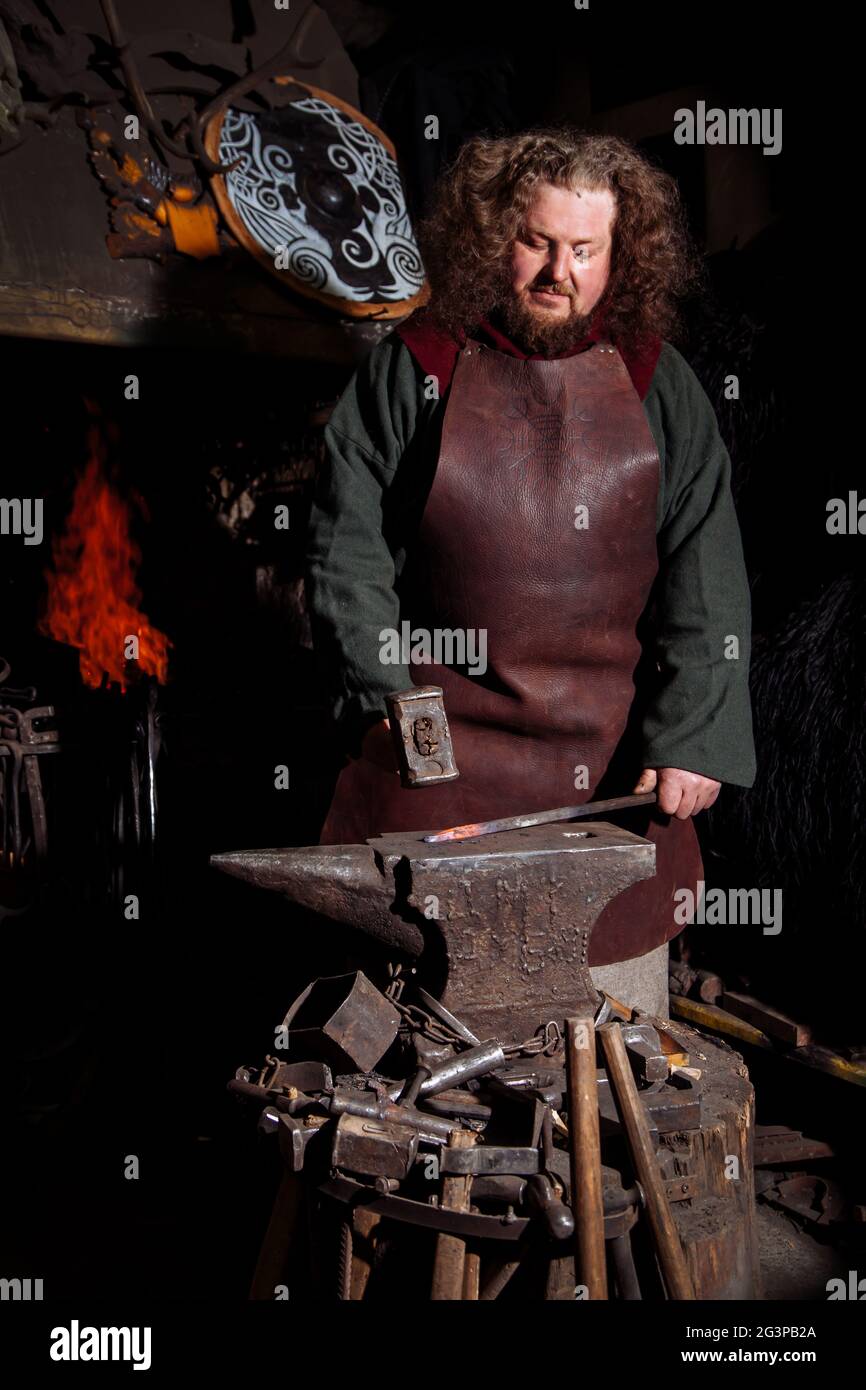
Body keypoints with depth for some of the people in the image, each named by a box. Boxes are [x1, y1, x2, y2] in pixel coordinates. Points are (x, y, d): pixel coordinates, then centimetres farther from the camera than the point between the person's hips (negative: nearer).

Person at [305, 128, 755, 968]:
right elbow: (346, 550, 3)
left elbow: (705, 577, 3)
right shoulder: (414, 368, 4)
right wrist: (384, 699, -8)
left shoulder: (656, 384, 7)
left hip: (614, 763, 1)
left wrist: (691, 738, -7)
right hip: (440, 746, -1)